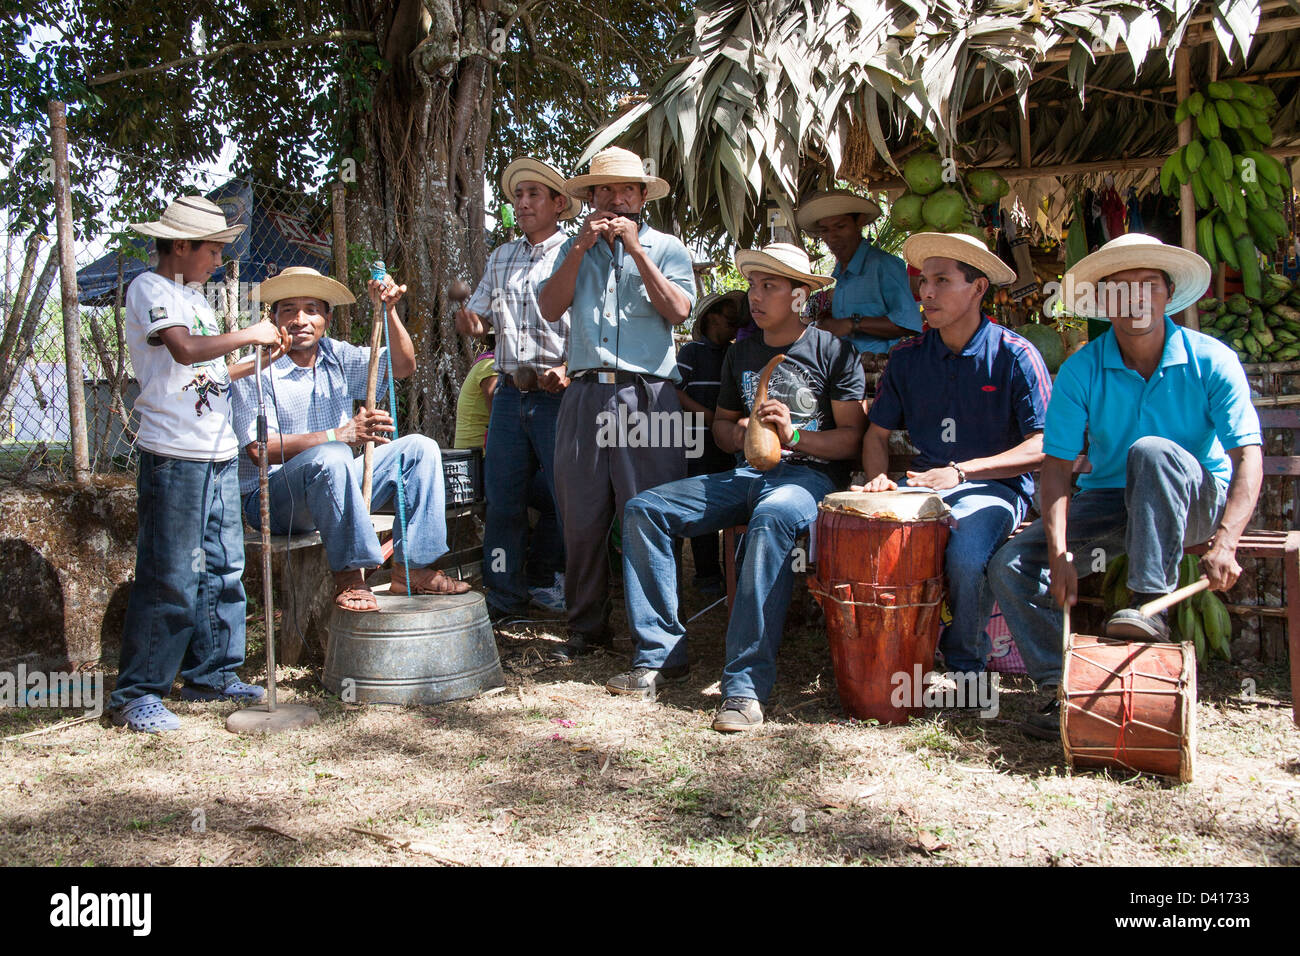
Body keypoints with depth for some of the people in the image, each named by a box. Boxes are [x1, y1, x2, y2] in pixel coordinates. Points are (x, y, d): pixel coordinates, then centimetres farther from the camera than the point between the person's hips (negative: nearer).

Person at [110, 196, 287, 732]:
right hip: (173, 455, -9)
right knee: (170, 578, -7)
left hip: (218, 453, 9)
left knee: (223, 570, 11)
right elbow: (186, 349, -22)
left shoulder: (195, 298, 21)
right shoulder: (149, 288, -6)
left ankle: (212, 675, 21)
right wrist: (249, 335, -12)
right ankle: (136, 694, 2)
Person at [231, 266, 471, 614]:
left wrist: (388, 310, -14)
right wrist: (339, 435, -28)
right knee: (331, 456, -37)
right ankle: (349, 575, -29)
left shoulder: (337, 356, 8)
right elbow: (261, 451, -20)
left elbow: (403, 366, 1)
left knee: (419, 448, -4)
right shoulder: (257, 371, -10)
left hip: (335, 489, 7)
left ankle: (411, 569, -12)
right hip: (273, 499, -7)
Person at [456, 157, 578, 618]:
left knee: (566, 494, 0)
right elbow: (477, 314, 23)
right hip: (510, 392, 5)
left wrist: (569, 370, -22)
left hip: (558, 394, -5)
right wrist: (470, 321, -1)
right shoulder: (501, 257, 18)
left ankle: (546, 582, 18)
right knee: (502, 495, 5)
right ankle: (504, 597, 14)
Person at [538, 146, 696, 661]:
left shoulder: (666, 247, 13)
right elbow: (550, 308, 5)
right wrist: (582, 246, -1)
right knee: (581, 517, 3)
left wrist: (636, 249, -5)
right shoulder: (575, 249, 20)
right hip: (585, 395, 3)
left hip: (647, 395, -2)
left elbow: (678, 310, -4)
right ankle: (587, 627, 15)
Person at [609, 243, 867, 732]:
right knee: (643, 509, -11)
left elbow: (852, 438, -4)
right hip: (750, 473, 6)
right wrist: (737, 434, 3)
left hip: (811, 476, -6)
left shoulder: (832, 352, 0)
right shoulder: (741, 354, 17)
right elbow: (722, 421, 26)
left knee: (771, 518, -42)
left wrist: (794, 435, -20)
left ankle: (746, 685, -41)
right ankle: (659, 654, -10)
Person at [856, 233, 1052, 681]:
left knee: (966, 552, -34)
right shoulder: (907, 357, 6)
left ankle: (965, 663, -3)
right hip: (925, 483, 4)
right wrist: (878, 477, -9)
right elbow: (877, 433, 13)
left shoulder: (1015, 356, -7)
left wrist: (960, 472, -20)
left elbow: (1042, 447, -11)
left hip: (997, 486, -4)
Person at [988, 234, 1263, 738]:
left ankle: (1151, 606, -32)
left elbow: (1247, 456, -17)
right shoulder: (1080, 371, -7)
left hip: (1195, 502, -2)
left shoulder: (1211, 361, -10)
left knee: (1152, 449, -35)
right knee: (1011, 564, -19)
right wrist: (1058, 553, -27)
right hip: (1109, 501, 3)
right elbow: (1057, 465, -13)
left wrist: (1224, 543, -33)